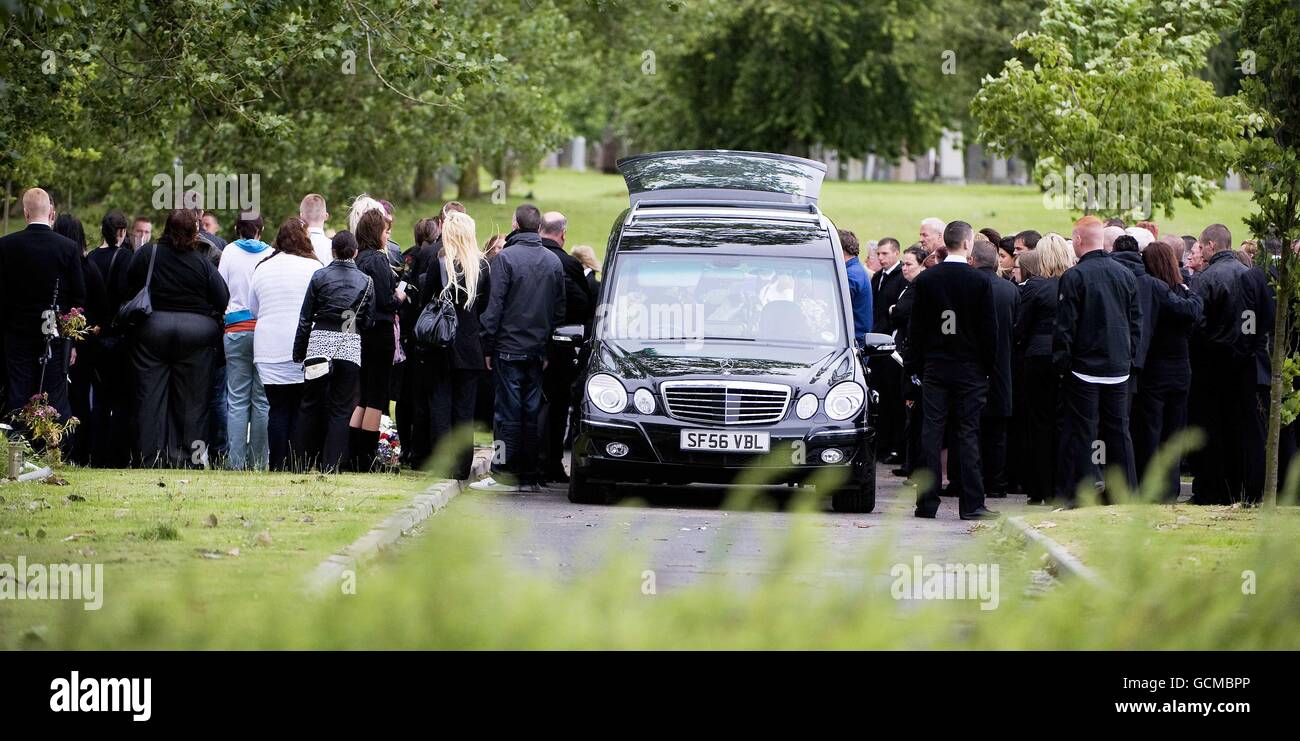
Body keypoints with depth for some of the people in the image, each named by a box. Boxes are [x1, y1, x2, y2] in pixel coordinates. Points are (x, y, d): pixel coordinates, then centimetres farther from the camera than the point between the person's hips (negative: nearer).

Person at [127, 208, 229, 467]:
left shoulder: (147, 254, -4)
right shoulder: (202, 261, -7)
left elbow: (128, 287, 1)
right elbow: (223, 300, -7)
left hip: (152, 329, 1)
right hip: (195, 333, -1)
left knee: (151, 397, 6)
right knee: (191, 399, 6)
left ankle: (150, 457, 3)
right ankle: (186, 458, 3)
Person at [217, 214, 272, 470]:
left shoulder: (229, 253, 2)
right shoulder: (270, 254, 1)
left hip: (236, 329, 0)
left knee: (237, 399, 1)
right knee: (262, 400, 3)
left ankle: (236, 460, -4)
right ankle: (259, 460, 2)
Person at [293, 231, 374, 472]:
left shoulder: (319, 276, 0)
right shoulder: (366, 282, 3)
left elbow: (305, 318, 3)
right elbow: (368, 321, 4)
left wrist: (298, 352, 9)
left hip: (319, 344, 0)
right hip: (351, 347, 0)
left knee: (310, 406, 8)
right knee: (341, 408, 3)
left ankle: (302, 461, 9)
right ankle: (331, 464, 0)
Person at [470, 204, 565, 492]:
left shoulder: (506, 257, -9)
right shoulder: (554, 262, 7)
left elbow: (495, 305, -11)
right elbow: (560, 309, 11)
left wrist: (488, 346, -6)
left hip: (509, 348, -5)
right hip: (538, 349, 5)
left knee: (508, 411, -2)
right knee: (532, 411, 8)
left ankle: (506, 473, -4)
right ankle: (530, 476, 9)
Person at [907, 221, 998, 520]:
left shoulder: (925, 280, 0)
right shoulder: (979, 282, -8)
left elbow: (916, 327, 4)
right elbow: (989, 329, -5)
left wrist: (918, 362, 12)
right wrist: (988, 366, 6)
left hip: (934, 367, 2)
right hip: (970, 369, -2)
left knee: (931, 432, 4)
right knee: (968, 434, 0)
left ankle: (927, 502, 3)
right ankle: (971, 504, -2)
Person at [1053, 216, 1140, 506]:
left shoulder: (1074, 277, -11)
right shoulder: (1125, 275, 6)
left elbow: (1065, 325, -11)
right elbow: (1136, 321, 11)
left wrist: (1061, 361, -2)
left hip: (1084, 366, -5)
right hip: (1119, 368, 5)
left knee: (1081, 431, -1)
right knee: (1118, 430, 10)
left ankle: (1075, 494, -2)